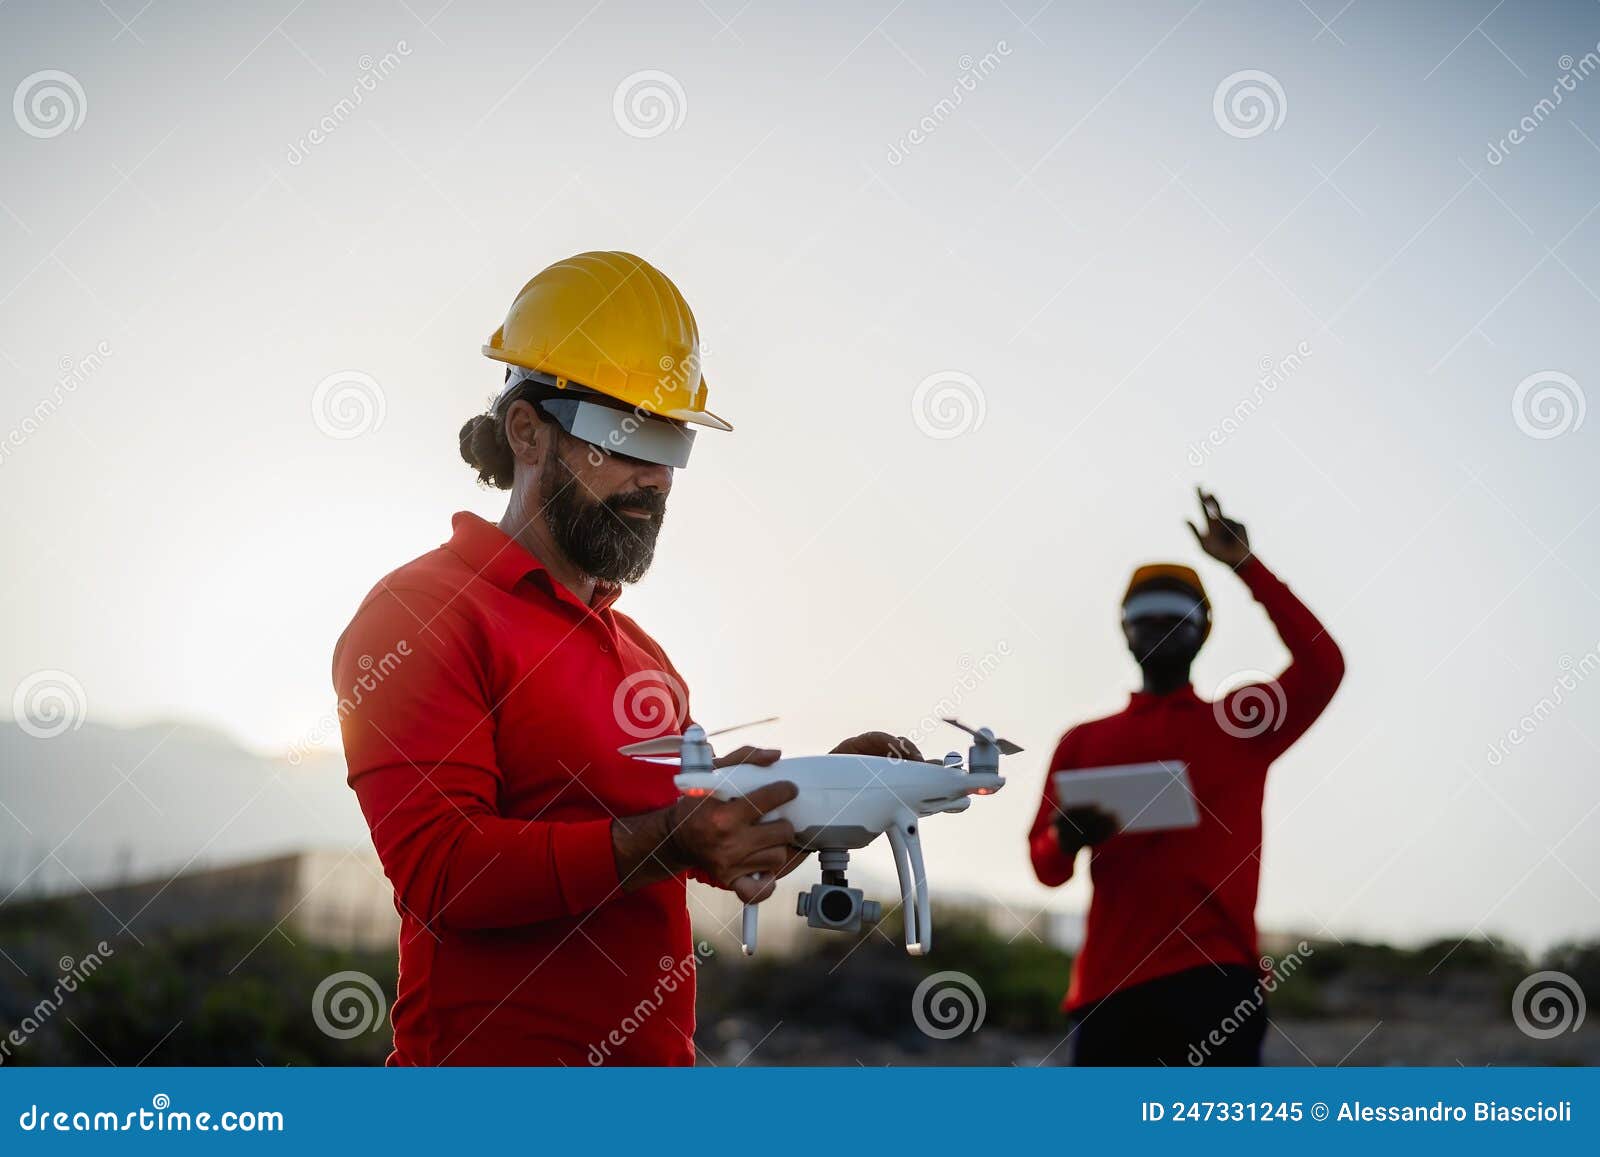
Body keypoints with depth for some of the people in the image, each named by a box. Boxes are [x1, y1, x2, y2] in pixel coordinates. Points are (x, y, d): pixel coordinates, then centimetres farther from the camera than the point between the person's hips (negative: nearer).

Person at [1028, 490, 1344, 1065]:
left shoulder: (1242, 721, 12)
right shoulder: (1082, 742, 17)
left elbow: (1323, 668, -7)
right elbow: (1047, 866, 12)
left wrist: (1246, 565, -8)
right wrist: (1066, 839, -13)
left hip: (1214, 974, -2)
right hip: (1109, 980, 3)